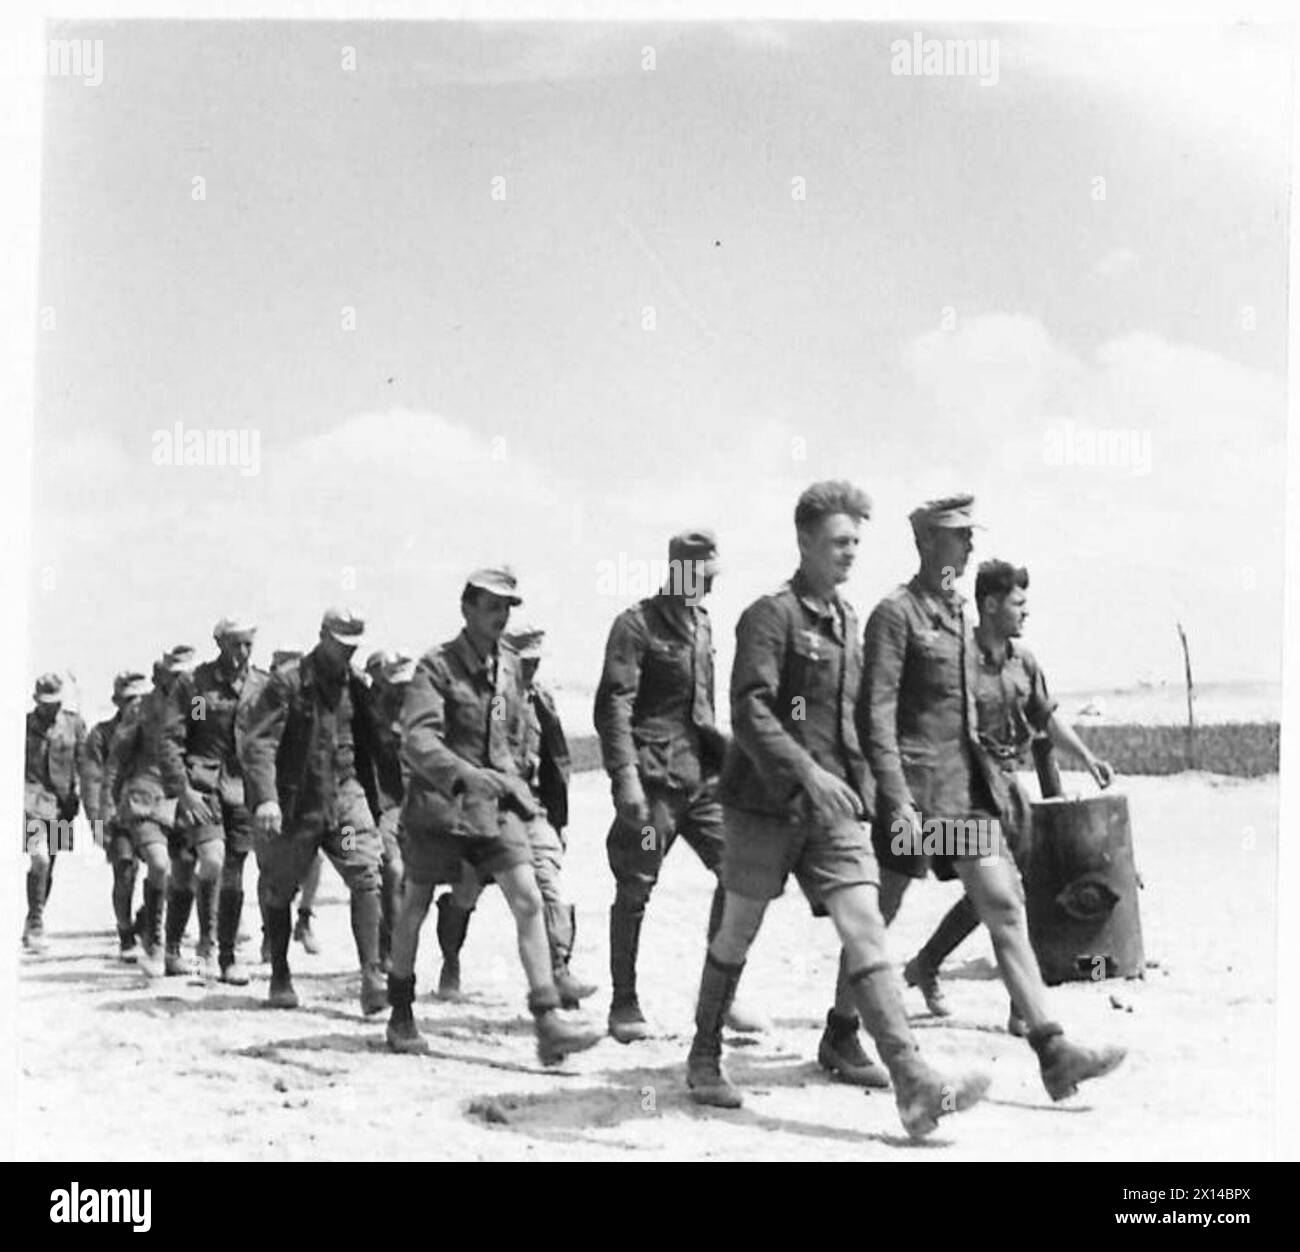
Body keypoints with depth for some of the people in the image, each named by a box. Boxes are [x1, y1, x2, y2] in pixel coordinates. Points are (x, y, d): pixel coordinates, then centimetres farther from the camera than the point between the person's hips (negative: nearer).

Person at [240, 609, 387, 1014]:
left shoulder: (354, 684, 6)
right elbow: (258, 742, -19)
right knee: (278, 889, 10)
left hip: (344, 797, 3)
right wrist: (265, 798, -31)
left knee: (366, 875, -15)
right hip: (294, 804, -3)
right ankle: (279, 976, 29)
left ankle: (371, 973, -19)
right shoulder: (287, 682, -11)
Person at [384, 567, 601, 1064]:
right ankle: (401, 1014, 28)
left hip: (496, 801, 4)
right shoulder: (436, 665, -12)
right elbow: (417, 739, -24)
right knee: (414, 908, 10)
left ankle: (547, 1019, -14)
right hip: (439, 801, -4)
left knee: (528, 900, -11)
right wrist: (467, 774, -37)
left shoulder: (511, 665, 7)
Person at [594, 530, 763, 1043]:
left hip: (701, 773, 7)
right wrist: (625, 777, -21)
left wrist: (724, 749, 15)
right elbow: (613, 706, -13)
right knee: (635, 889, 0)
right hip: (653, 775, -7)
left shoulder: (701, 623, 15)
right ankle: (624, 1005, 11)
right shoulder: (636, 624, -7)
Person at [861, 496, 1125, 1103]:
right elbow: (875, 714, -17)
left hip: (965, 788, 8)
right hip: (914, 786, -7)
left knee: (1005, 909, -2)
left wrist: (988, 774, 21)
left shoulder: (959, 613, 15)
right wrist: (897, 801, -23)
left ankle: (1052, 1050, -6)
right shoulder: (895, 613, -11)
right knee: (875, 917, 5)